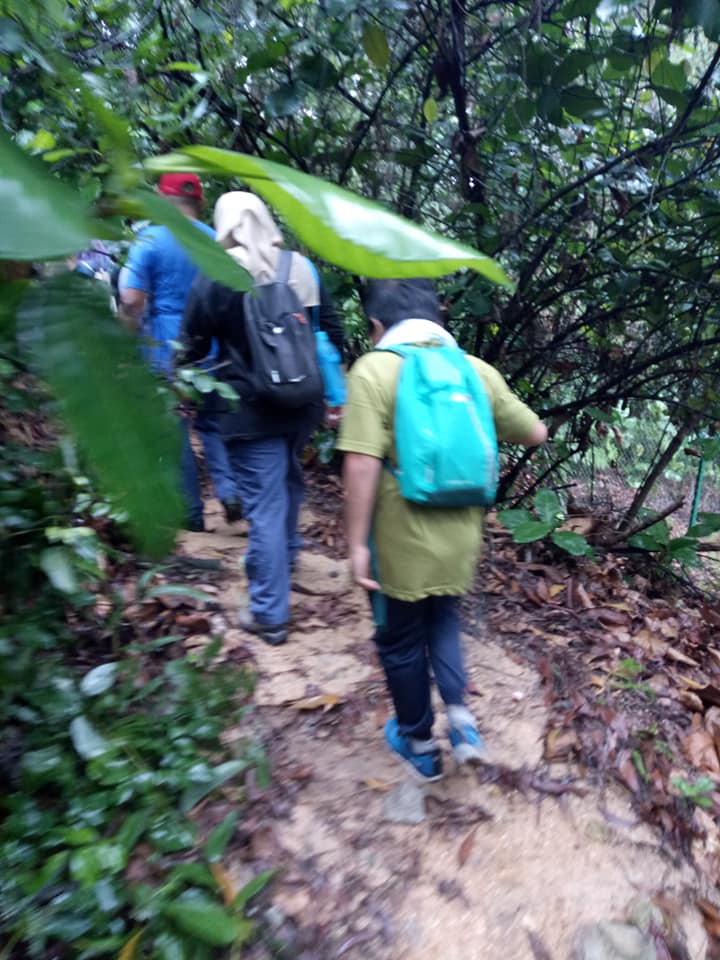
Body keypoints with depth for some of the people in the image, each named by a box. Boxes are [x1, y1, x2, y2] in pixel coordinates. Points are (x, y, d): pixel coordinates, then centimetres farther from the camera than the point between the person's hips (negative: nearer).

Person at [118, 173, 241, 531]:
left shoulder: (151, 239, -7)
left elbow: (131, 300, -12)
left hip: (166, 350, -3)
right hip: (211, 349, 4)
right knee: (210, 422, 16)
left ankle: (191, 511, 12)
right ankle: (229, 490, -2)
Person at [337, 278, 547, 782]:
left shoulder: (374, 370, -13)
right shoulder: (478, 370, 0)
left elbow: (363, 466, -21)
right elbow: (536, 434, 9)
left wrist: (357, 543, -13)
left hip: (402, 542, -4)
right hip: (460, 538, 5)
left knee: (401, 641, 17)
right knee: (443, 622, 29)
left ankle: (420, 744, 35)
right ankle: (461, 718, 16)